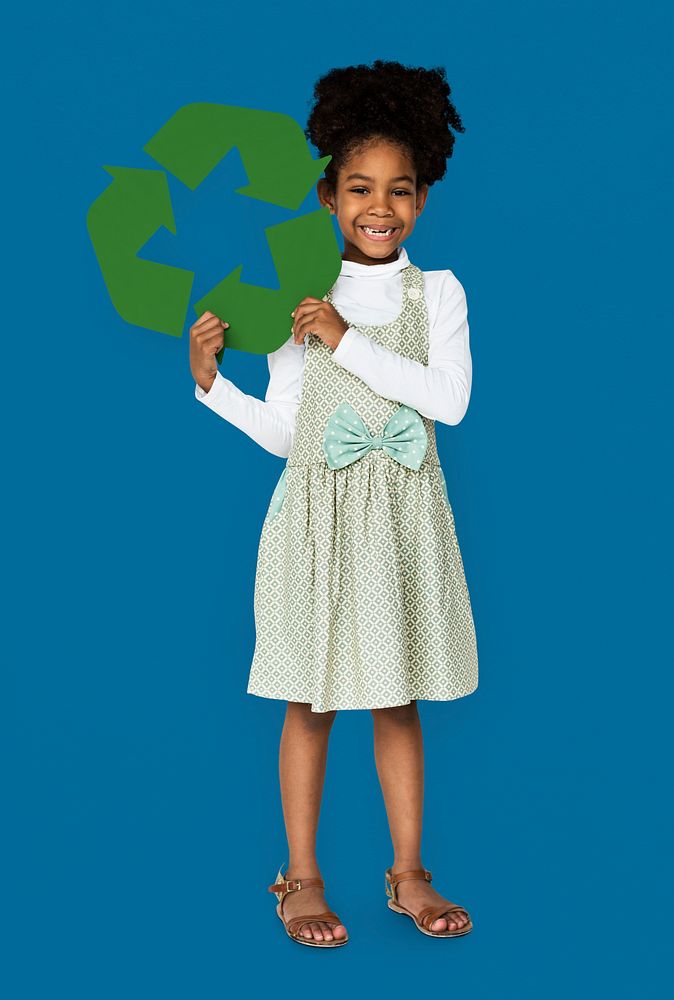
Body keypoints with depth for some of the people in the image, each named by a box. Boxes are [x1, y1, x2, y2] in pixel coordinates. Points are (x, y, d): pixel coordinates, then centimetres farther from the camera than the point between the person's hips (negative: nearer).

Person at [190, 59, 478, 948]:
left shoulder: (437, 292, 0)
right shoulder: (303, 298, 0)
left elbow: (450, 399, -15)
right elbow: (281, 431, 3)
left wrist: (347, 341, -17)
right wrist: (211, 381, -10)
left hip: (403, 519, 1)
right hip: (319, 517, 0)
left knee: (398, 700, 11)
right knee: (311, 700, 7)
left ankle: (408, 874, 24)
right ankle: (302, 877, 20)